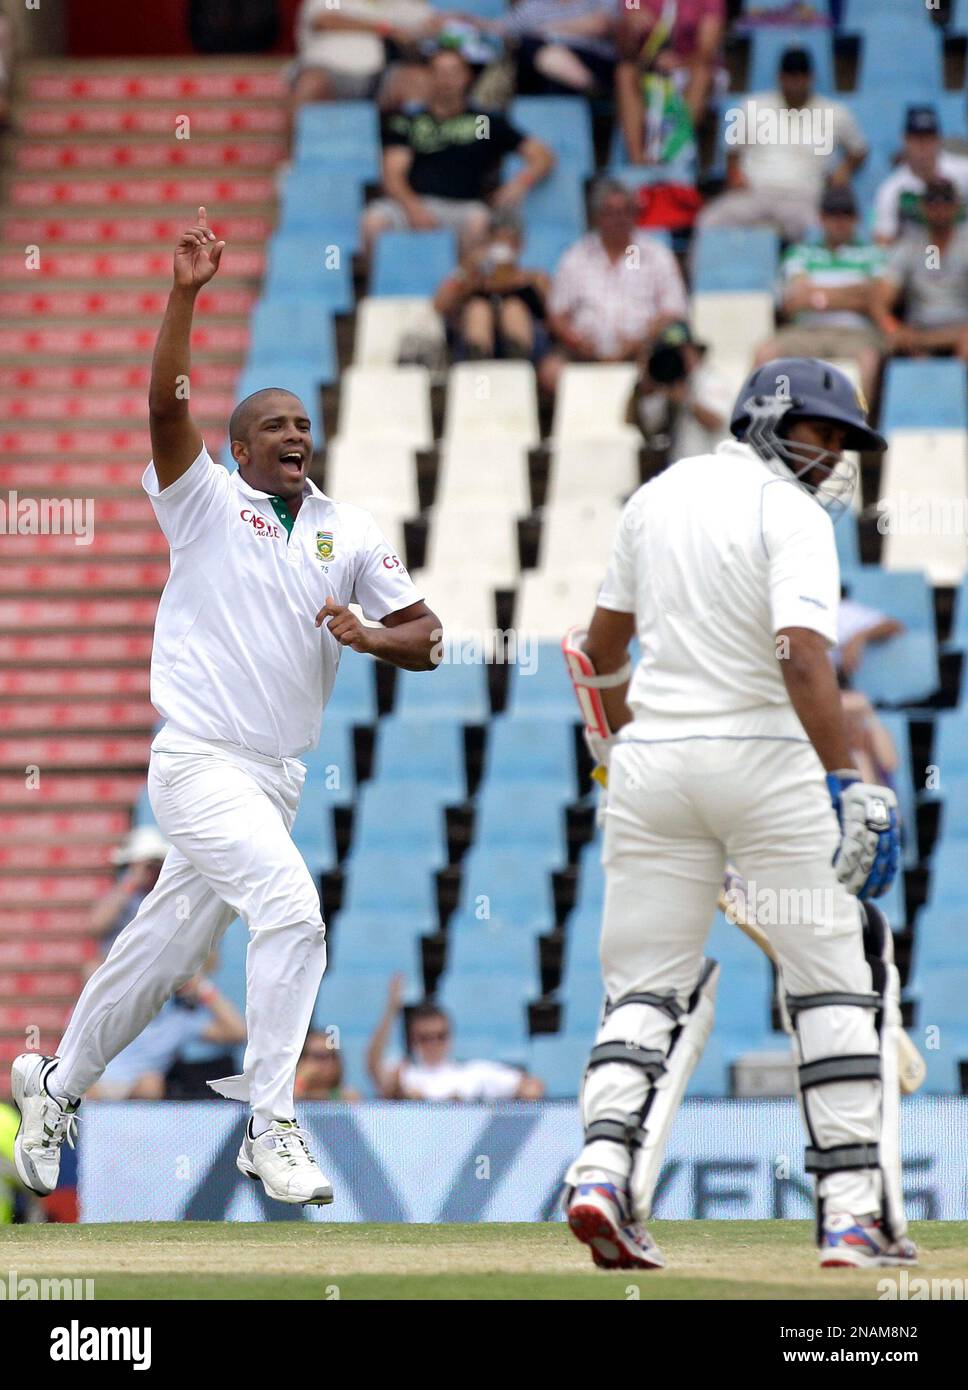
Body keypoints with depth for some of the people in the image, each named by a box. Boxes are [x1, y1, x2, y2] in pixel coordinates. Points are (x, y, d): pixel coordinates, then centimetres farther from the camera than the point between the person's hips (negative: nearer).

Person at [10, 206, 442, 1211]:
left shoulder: (348, 533, 11)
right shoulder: (206, 502, -1)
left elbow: (425, 638, 8)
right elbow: (166, 407, -18)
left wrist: (372, 636, -14)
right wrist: (186, 294, -27)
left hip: (278, 777, 6)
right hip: (201, 761, -6)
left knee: (168, 946, 14)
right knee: (291, 910, -22)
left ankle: (56, 1085, 33)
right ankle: (271, 1128, -18)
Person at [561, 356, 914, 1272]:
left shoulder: (657, 497, 11)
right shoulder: (790, 514, -10)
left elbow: (604, 644, 22)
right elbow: (802, 657, -24)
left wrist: (618, 740, 38)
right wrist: (844, 784, -26)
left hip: (654, 757, 5)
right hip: (763, 755, -5)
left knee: (647, 985, 9)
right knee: (836, 977, 4)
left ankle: (604, 1169, -14)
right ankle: (854, 1212, -1)